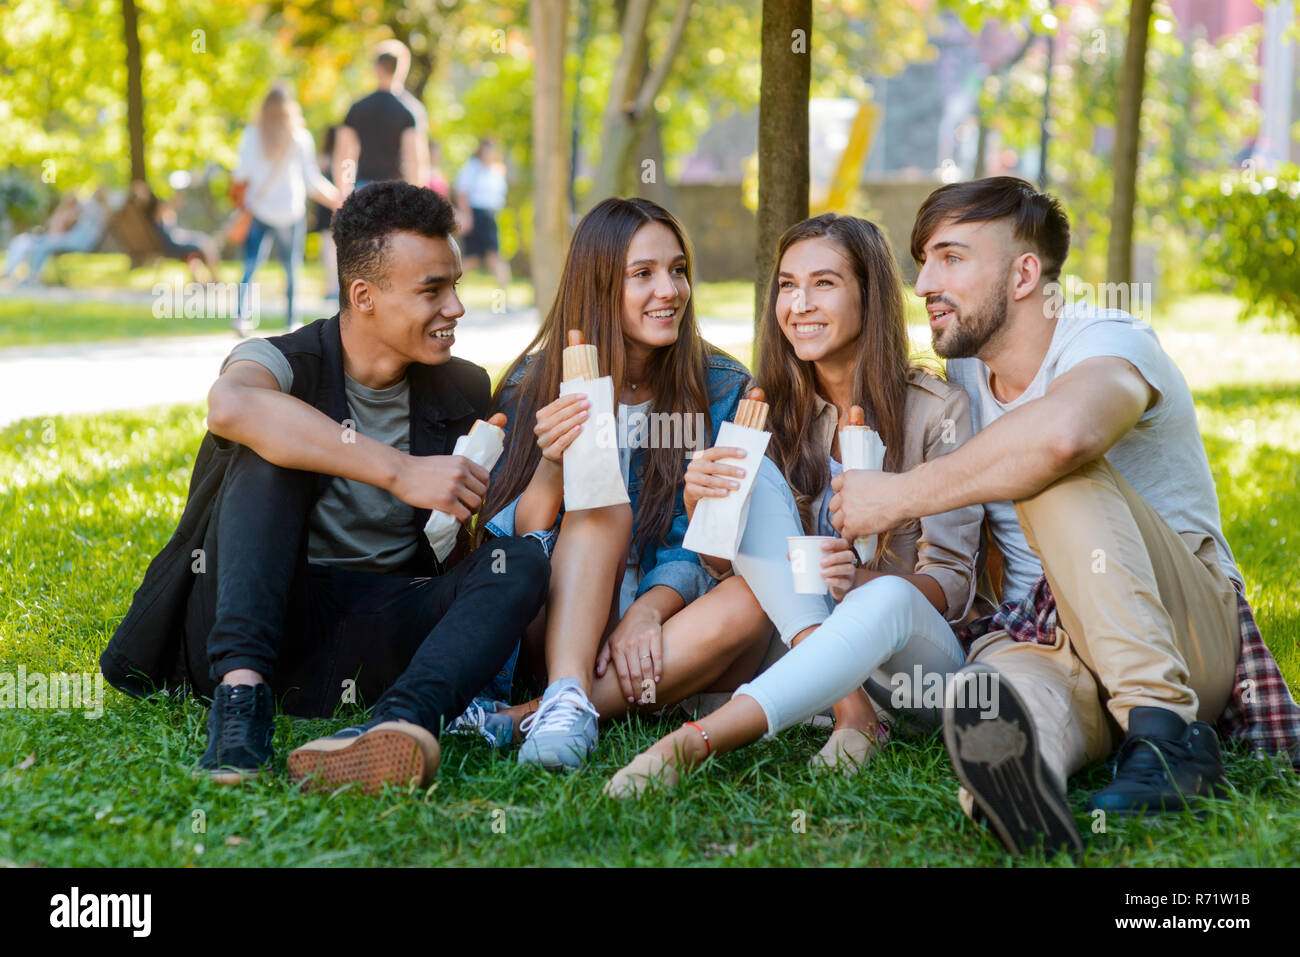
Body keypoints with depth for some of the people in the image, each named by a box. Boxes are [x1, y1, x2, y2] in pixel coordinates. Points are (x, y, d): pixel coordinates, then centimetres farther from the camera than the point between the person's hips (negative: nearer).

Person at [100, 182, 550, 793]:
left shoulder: (464, 395, 12)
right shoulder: (286, 363, -6)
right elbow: (230, 405, -32)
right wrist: (399, 472, -33)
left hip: (375, 644, 4)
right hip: (243, 633, -3)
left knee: (522, 560, -22)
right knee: (274, 444, -23)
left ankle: (397, 723, -52)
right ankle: (242, 691, -38)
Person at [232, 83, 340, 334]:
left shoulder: (252, 134, 0)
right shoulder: (300, 137, -4)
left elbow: (241, 174, -1)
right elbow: (312, 180, -3)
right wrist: (336, 199, 9)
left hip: (258, 209, 1)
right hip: (291, 210, -1)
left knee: (250, 265, 1)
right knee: (292, 267, 9)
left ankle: (241, 316, -15)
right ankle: (292, 321, 10)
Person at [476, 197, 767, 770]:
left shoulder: (721, 390, 3)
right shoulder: (533, 388, 2)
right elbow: (507, 543, -3)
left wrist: (650, 609, -24)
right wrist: (550, 467, -24)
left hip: (666, 622, 1)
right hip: (556, 632, -1)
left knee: (748, 601, -31)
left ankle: (519, 717, -35)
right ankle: (568, 699, -44)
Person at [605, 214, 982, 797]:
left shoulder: (937, 409, -4)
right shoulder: (775, 409, 8)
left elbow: (953, 582, -7)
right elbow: (728, 567, 6)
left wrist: (863, 581, -29)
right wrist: (699, 504, -17)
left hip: (922, 654, -3)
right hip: (804, 637, 3)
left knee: (888, 599, -39)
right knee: (754, 475, -19)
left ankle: (694, 741, -49)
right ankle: (848, 710, -30)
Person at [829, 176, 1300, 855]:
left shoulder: (1109, 342, -9)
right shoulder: (960, 378, 16)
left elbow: (1062, 431, -36)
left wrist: (899, 496, -25)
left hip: (1186, 631, -4)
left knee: (1055, 472, -31)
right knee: (979, 701, -34)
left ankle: (1164, 730, -40)